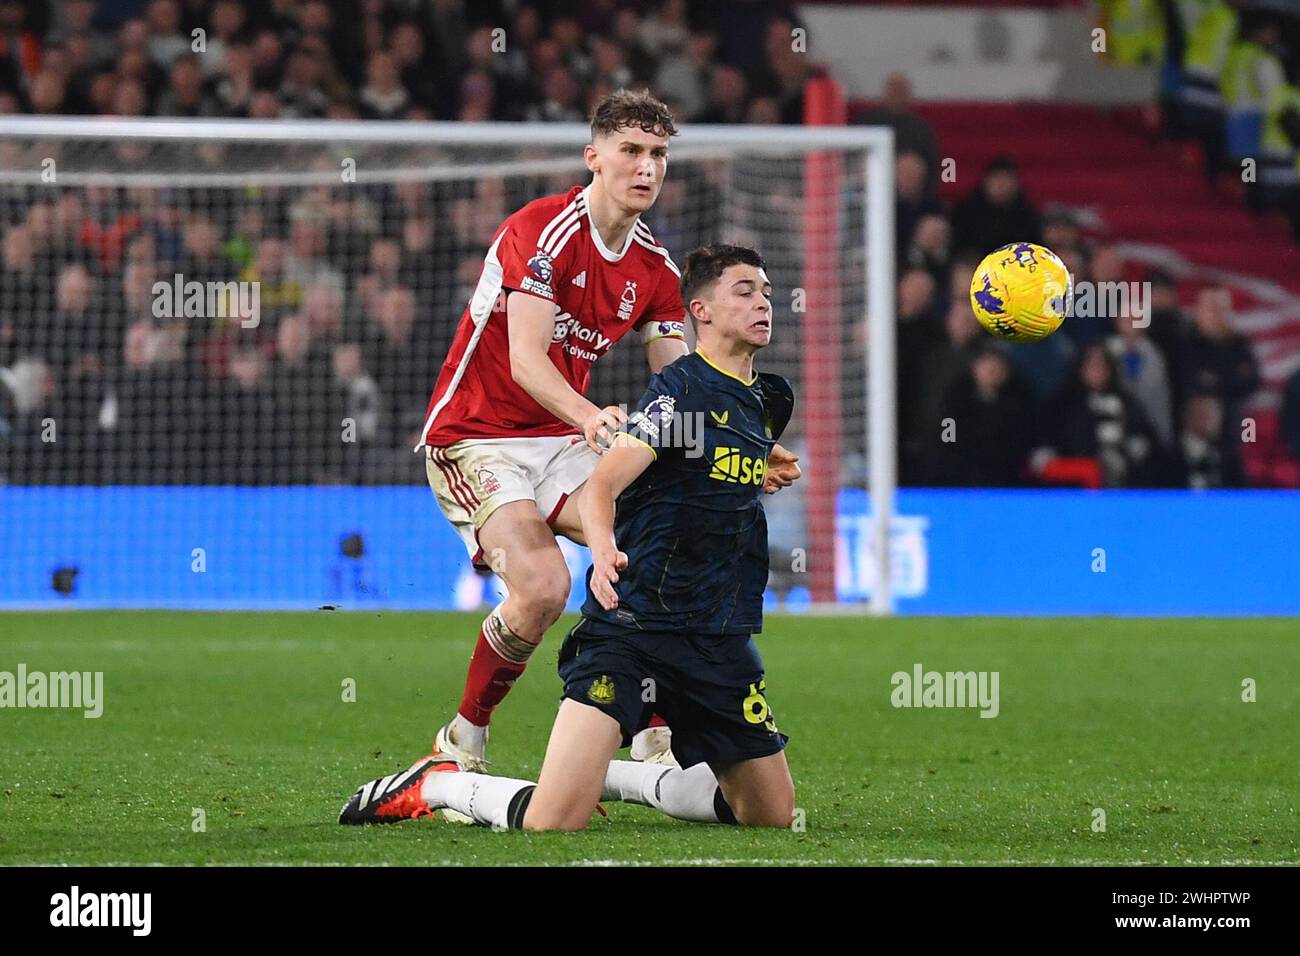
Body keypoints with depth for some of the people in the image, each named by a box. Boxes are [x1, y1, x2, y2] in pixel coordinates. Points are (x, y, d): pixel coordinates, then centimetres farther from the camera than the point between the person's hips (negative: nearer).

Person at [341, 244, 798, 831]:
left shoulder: (771, 401, 12)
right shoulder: (682, 389, -11)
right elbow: (602, 483, -25)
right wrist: (602, 546, -41)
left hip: (722, 640, 8)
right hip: (632, 624, -8)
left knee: (773, 814, 8)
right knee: (554, 821, -21)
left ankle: (609, 777, 23)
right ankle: (435, 785, 9)